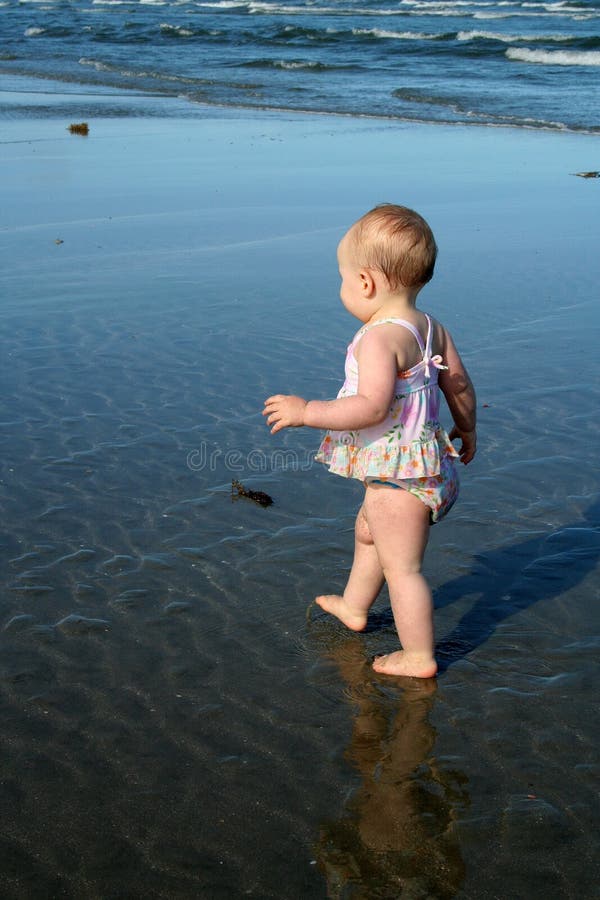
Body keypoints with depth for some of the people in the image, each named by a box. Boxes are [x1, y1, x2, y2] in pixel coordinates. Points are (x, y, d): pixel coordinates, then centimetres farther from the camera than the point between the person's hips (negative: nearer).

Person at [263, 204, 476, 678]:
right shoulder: (432, 328, 3)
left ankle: (419, 656, 17)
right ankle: (353, 607, 50)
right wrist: (467, 431, 27)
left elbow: (371, 408, -34)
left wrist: (306, 411, -26)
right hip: (415, 460, 10)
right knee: (368, 531, 30)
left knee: (402, 565, 4)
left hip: (396, 472, -10)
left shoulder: (379, 337, -26)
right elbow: (460, 385, 11)